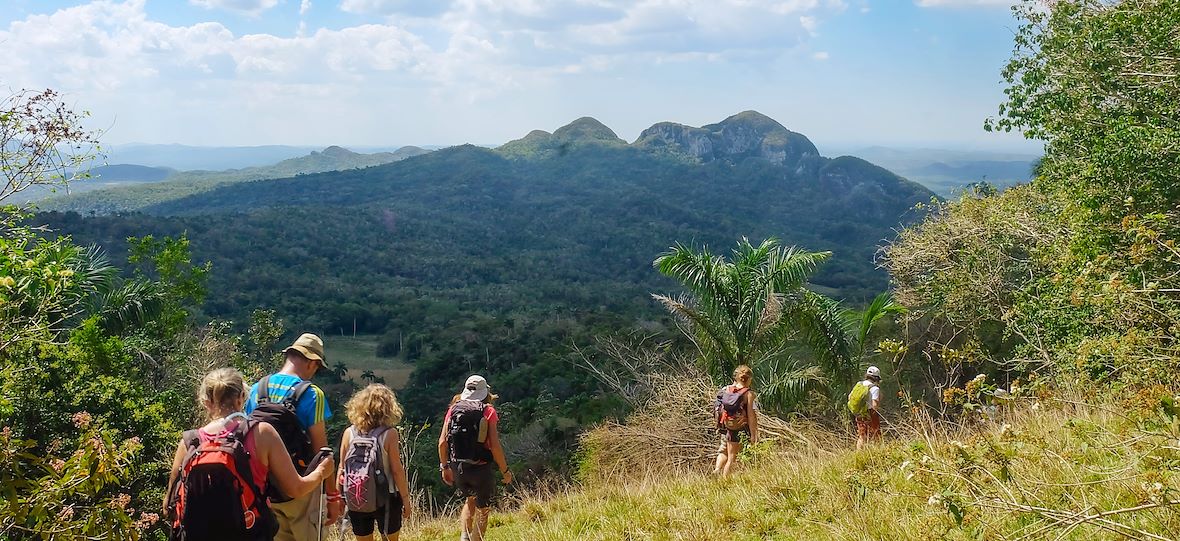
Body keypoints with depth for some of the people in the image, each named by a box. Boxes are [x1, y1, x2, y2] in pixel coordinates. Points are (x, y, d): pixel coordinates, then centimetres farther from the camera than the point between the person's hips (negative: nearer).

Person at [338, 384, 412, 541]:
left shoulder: (349, 433, -5)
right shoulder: (389, 434, -14)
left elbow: (342, 469, 0)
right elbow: (397, 471, -14)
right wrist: (406, 499, -4)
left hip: (355, 501, 3)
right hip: (385, 499, -3)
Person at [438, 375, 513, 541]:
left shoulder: (453, 409, 1)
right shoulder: (488, 411, -9)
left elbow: (442, 442, 0)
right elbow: (495, 446, -14)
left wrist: (444, 467, 12)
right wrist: (505, 470, -3)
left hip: (458, 468, 4)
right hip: (480, 468, -4)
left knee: (470, 500, 29)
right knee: (482, 508, 14)